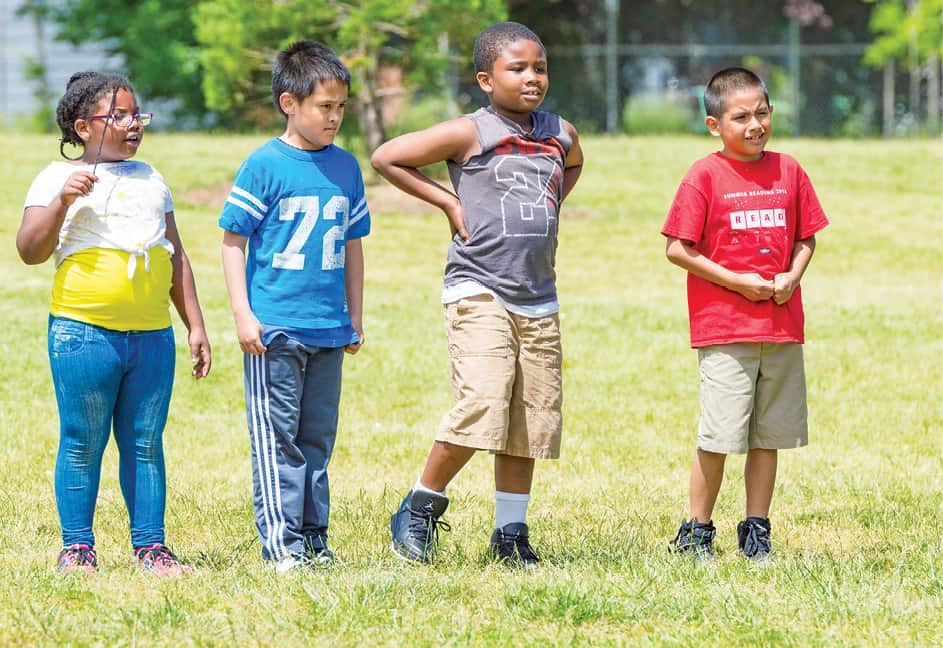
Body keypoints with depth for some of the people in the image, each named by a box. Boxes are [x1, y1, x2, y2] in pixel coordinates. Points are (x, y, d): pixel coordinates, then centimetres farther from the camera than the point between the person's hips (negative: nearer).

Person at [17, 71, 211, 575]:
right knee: (82, 444, -1)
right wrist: (62, 201, -20)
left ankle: (150, 546, 10)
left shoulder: (150, 180, 19)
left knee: (145, 444, 5)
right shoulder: (58, 178, 2)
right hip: (84, 332, -4)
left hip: (152, 336, 4)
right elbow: (30, 251, -7)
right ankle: (77, 547, 6)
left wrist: (195, 325, 17)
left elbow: (176, 257, 22)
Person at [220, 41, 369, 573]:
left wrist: (356, 317, 18)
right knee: (277, 439, -3)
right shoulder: (265, 165, -6)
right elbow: (233, 240, -4)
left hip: (329, 329, 5)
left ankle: (314, 538, 16)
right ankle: (282, 544, -2)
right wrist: (243, 315, -10)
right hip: (274, 326, -5)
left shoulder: (345, 166, 9)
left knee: (317, 438, 10)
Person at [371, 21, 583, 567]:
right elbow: (387, 158, -4)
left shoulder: (561, 134, 10)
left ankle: (511, 536, 16)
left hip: (539, 301, 6)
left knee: (532, 420, 6)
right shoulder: (471, 133, -7)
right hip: (479, 292, -6)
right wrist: (448, 200, -6)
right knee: (481, 407, -19)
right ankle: (420, 510, 0)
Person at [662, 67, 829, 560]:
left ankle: (756, 528, 18)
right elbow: (677, 249, -7)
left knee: (768, 435, 8)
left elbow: (806, 237, 15)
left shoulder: (788, 171, 8)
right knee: (718, 436, -7)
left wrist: (792, 277, -5)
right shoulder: (705, 176, -6)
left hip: (781, 323, 4)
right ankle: (697, 530, 6)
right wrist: (735, 281, -13)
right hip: (723, 328, -4)